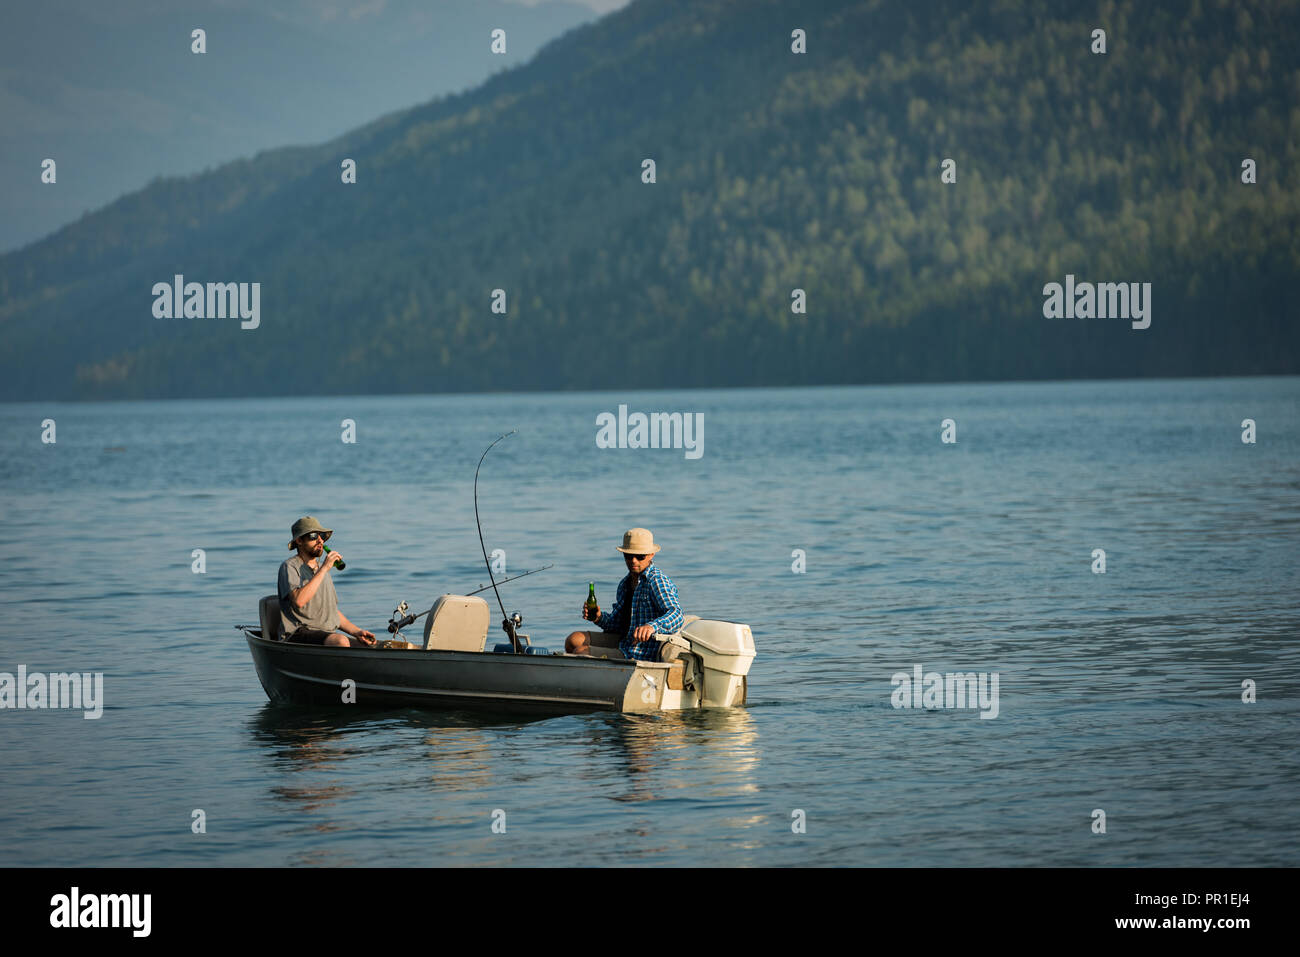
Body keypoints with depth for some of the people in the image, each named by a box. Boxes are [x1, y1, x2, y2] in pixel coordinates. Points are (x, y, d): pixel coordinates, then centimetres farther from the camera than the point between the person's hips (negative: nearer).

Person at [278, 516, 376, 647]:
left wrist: (356, 632, 10)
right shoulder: (290, 566, -3)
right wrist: (324, 568, -18)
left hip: (329, 635, 8)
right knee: (341, 641, -36)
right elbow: (299, 600, -23)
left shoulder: (322, 569, 23)